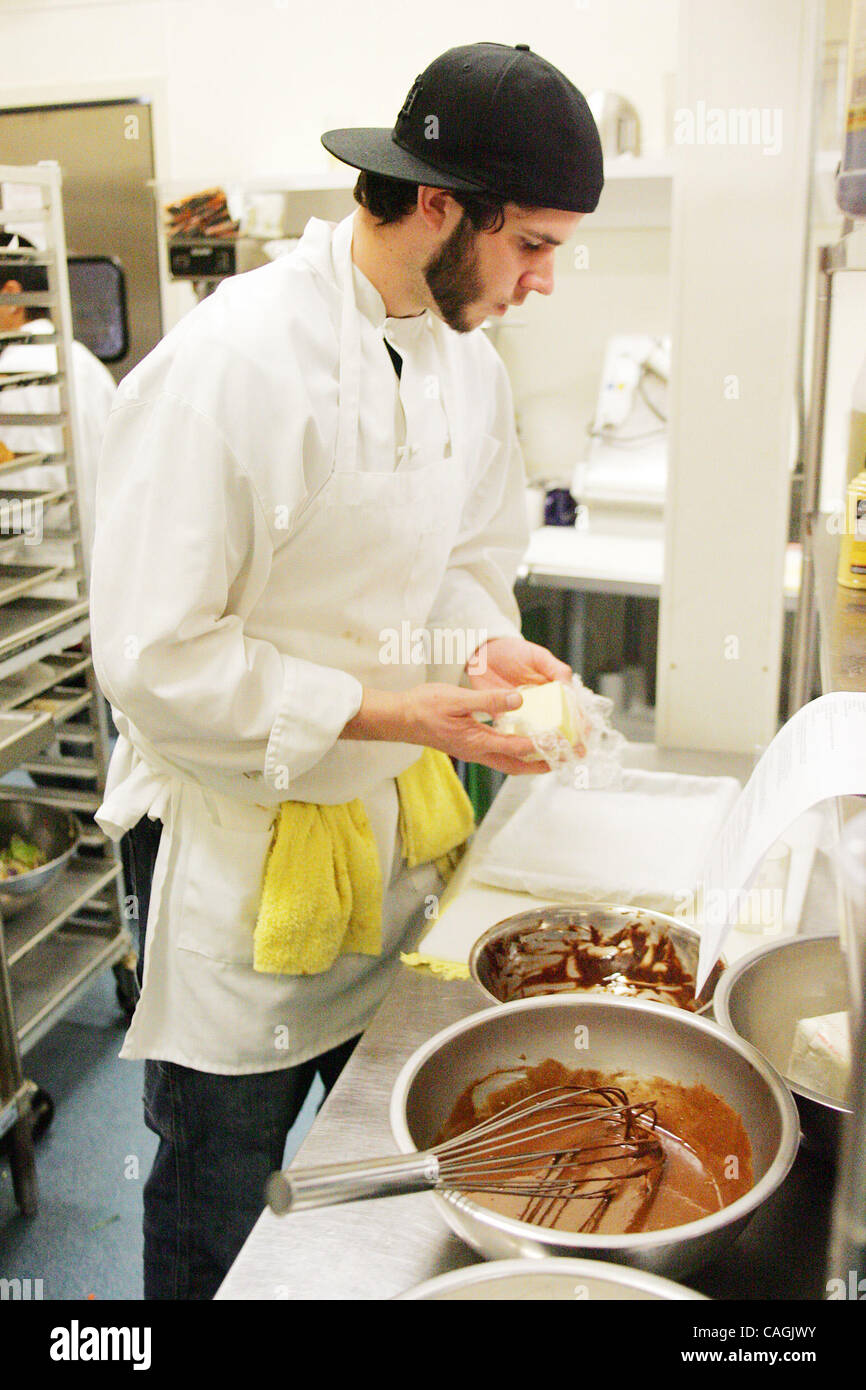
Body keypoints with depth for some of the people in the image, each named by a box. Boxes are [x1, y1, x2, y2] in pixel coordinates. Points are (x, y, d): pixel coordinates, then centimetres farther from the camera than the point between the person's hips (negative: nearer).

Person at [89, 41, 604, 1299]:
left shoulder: (469, 362, 1)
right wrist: (381, 711, -24)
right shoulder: (228, 366, -23)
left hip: (393, 818, 7)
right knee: (220, 1205, 14)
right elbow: (154, 661, -23)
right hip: (236, 845, -6)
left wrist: (488, 650, -9)